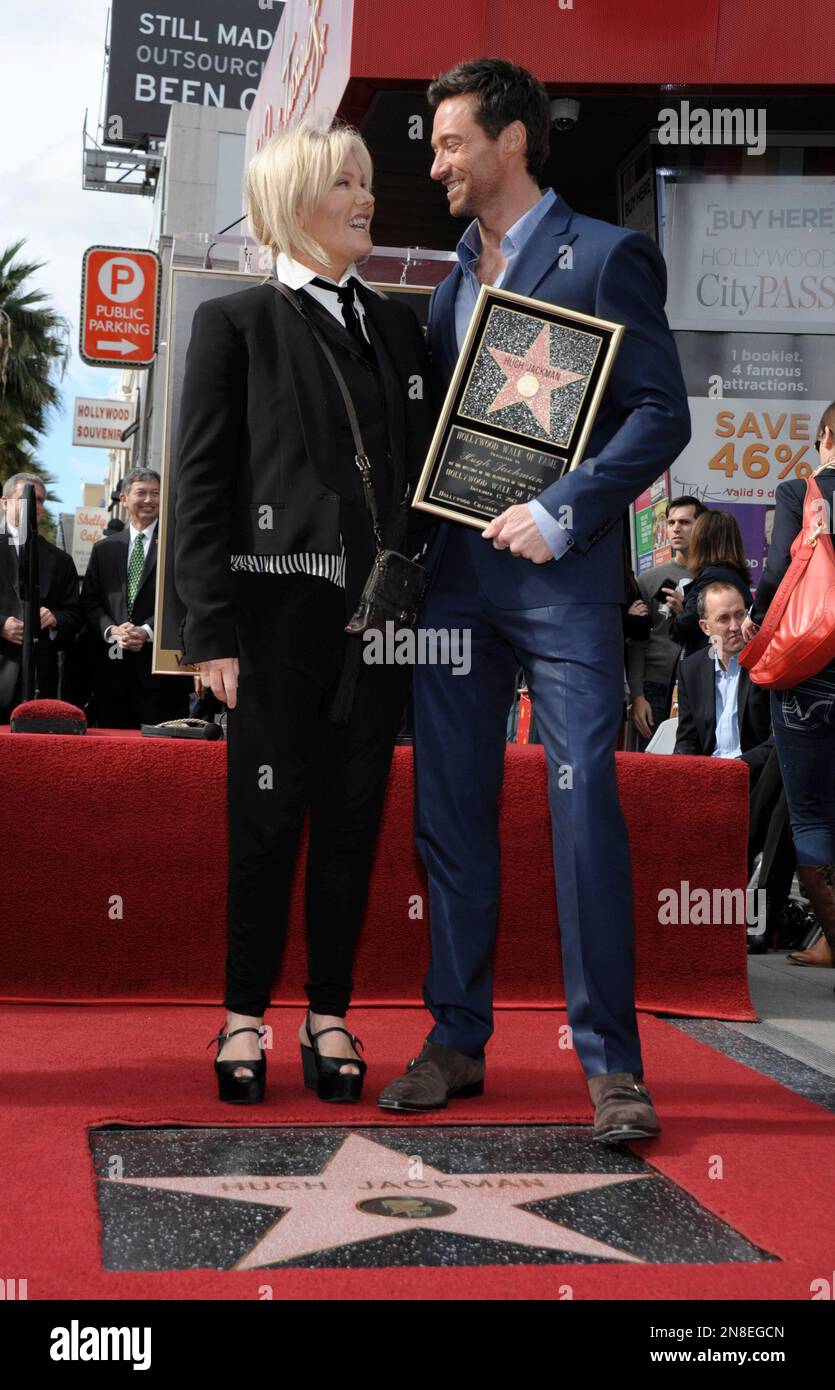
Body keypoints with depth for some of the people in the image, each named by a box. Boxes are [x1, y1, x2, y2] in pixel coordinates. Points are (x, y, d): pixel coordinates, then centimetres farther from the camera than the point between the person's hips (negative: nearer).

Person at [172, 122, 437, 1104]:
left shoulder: (397, 326, 17)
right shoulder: (236, 323, 3)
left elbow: (424, 470, 16)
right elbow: (201, 482, -3)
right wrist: (210, 628, -10)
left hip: (380, 609, 4)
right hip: (281, 607, -4)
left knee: (353, 818, 7)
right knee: (268, 816, 1)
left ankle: (330, 1016, 17)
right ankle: (245, 1016, 14)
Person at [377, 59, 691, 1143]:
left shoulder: (604, 258, -1)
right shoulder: (451, 280, 18)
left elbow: (662, 415, -9)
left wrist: (560, 515, -17)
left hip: (560, 577, -6)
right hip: (455, 576, 7)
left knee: (584, 806, -10)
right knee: (449, 815, 7)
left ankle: (611, 1062, -1)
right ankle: (457, 1042, 18)